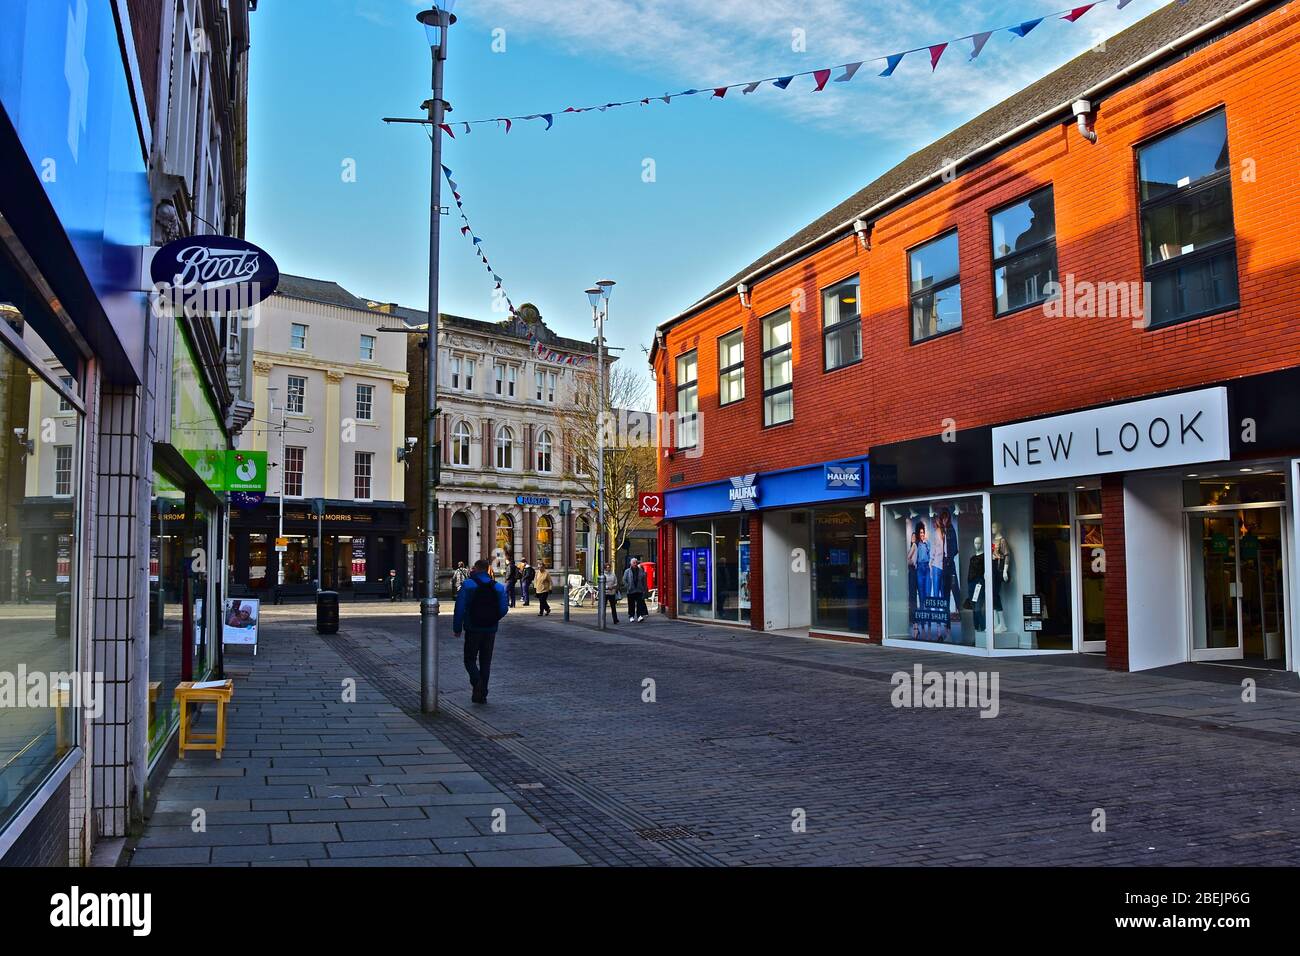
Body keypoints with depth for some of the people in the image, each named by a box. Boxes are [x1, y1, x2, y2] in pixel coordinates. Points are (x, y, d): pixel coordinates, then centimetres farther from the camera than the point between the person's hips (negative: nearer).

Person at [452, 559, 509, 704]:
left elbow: (460, 608, -10)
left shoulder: (468, 585, -7)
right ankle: (482, 694, 10)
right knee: (485, 661, 11)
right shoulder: (498, 587, 3)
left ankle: (477, 682, -20)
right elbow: (503, 610, 2)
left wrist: (457, 628, -1)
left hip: (473, 629, -3)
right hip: (490, 630, 3)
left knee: (470, 659, 8)